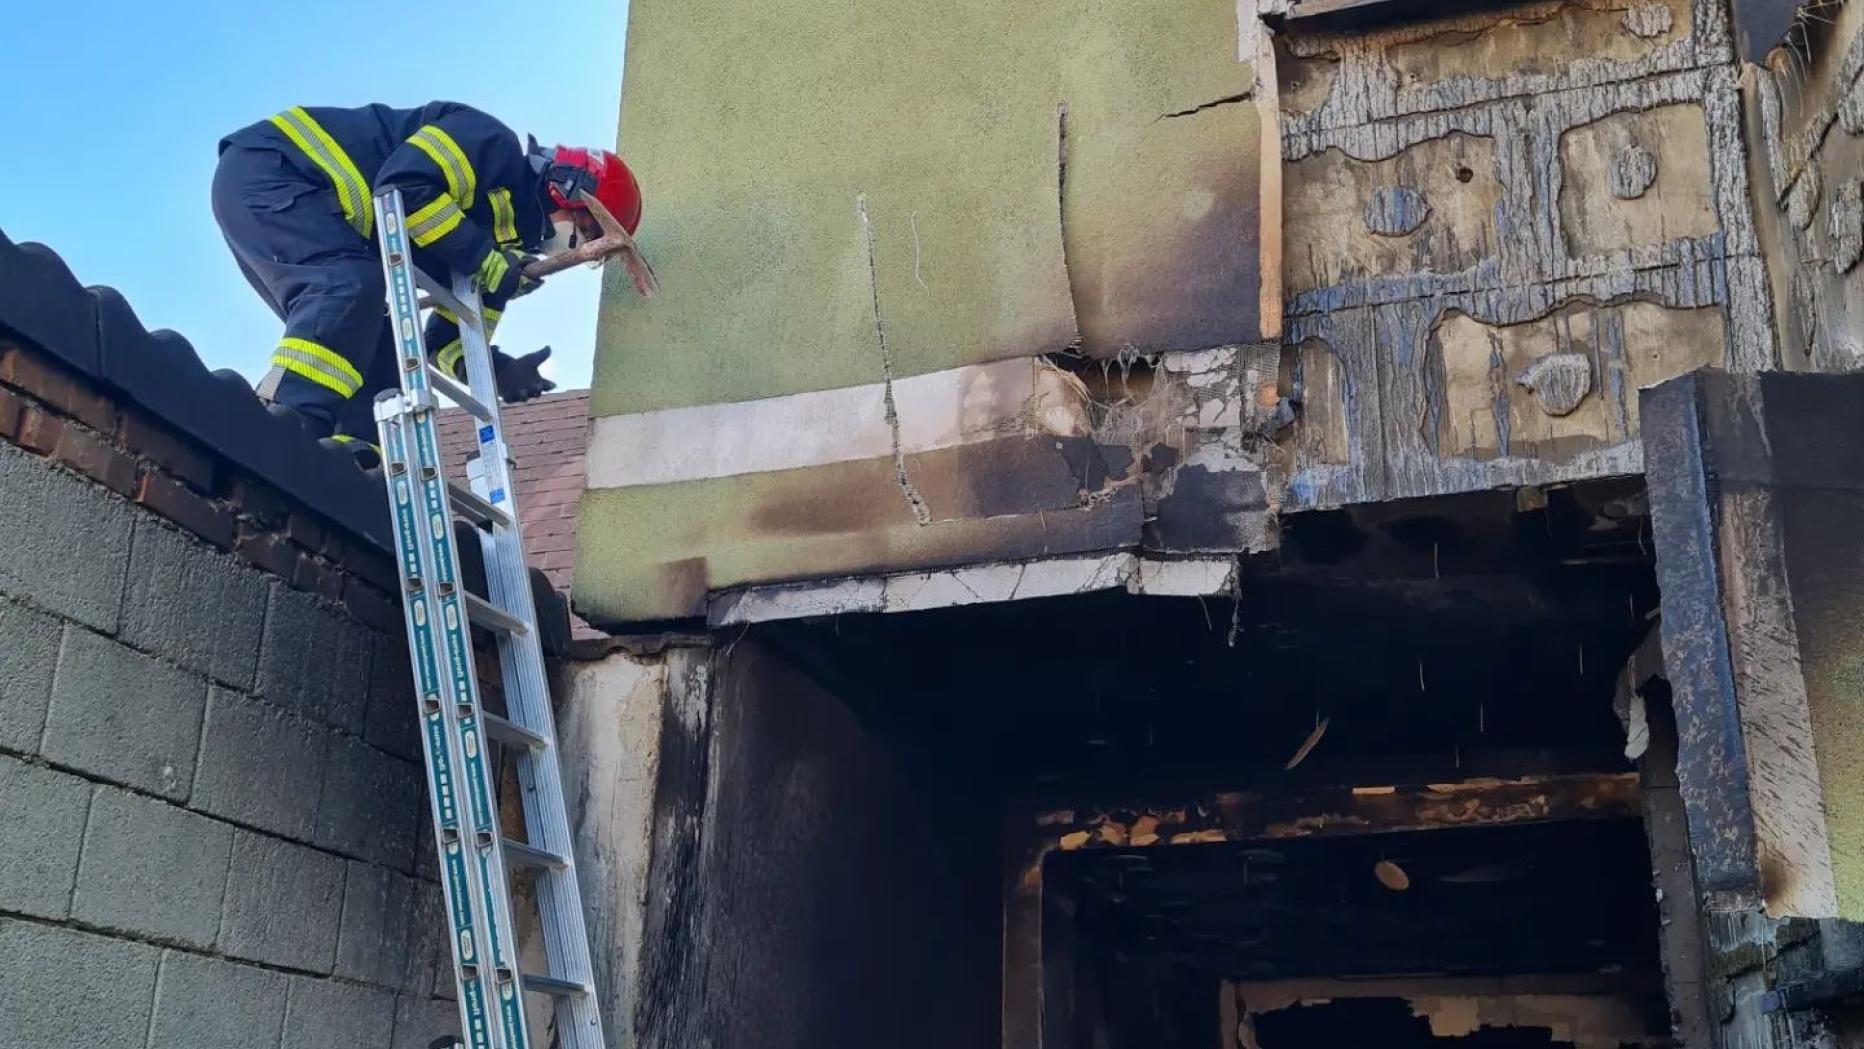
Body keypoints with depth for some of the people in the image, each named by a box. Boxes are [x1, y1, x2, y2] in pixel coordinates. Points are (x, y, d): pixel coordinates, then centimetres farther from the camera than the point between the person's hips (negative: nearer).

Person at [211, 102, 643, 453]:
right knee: (353, 284, -30)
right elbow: (404, 187, -28)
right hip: (264, 169, -9)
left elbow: (448, 338, 14)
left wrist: (494, 369, -7)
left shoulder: (495, 236, 14)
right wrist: (486, 260, -20)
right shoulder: (495, 148, -12)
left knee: (378, 347, 2)